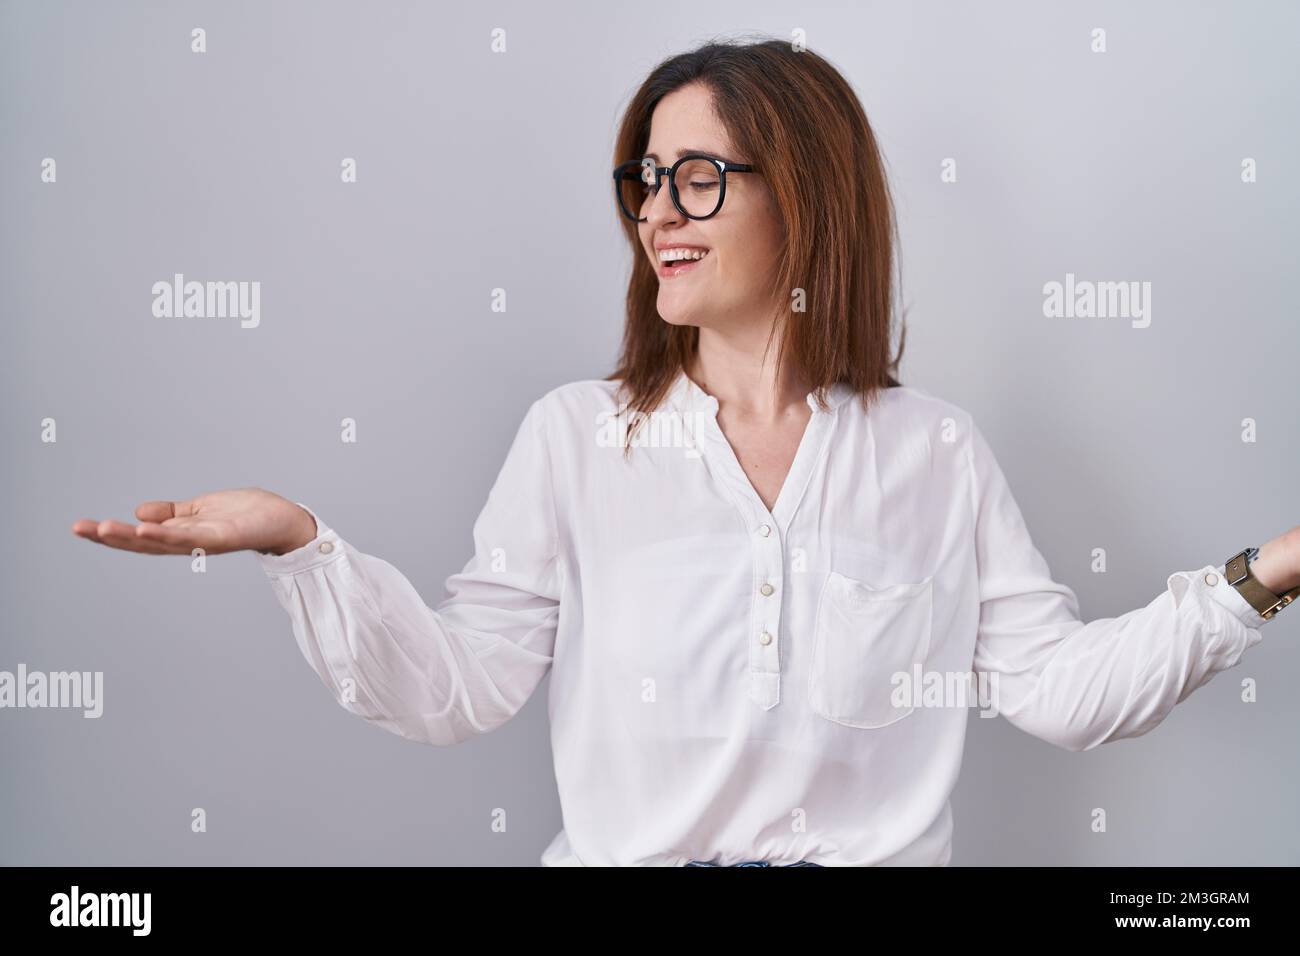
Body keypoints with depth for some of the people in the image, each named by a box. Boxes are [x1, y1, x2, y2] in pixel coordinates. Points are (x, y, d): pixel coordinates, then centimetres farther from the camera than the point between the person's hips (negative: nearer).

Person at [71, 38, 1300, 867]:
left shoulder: (934, 451, 7)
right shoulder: (575, 436, 4)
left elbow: (1060, 686, 6)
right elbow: (457, 687, 0)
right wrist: (299, 544, -12)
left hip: (879, 859, 1)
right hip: (626, 857, -1)